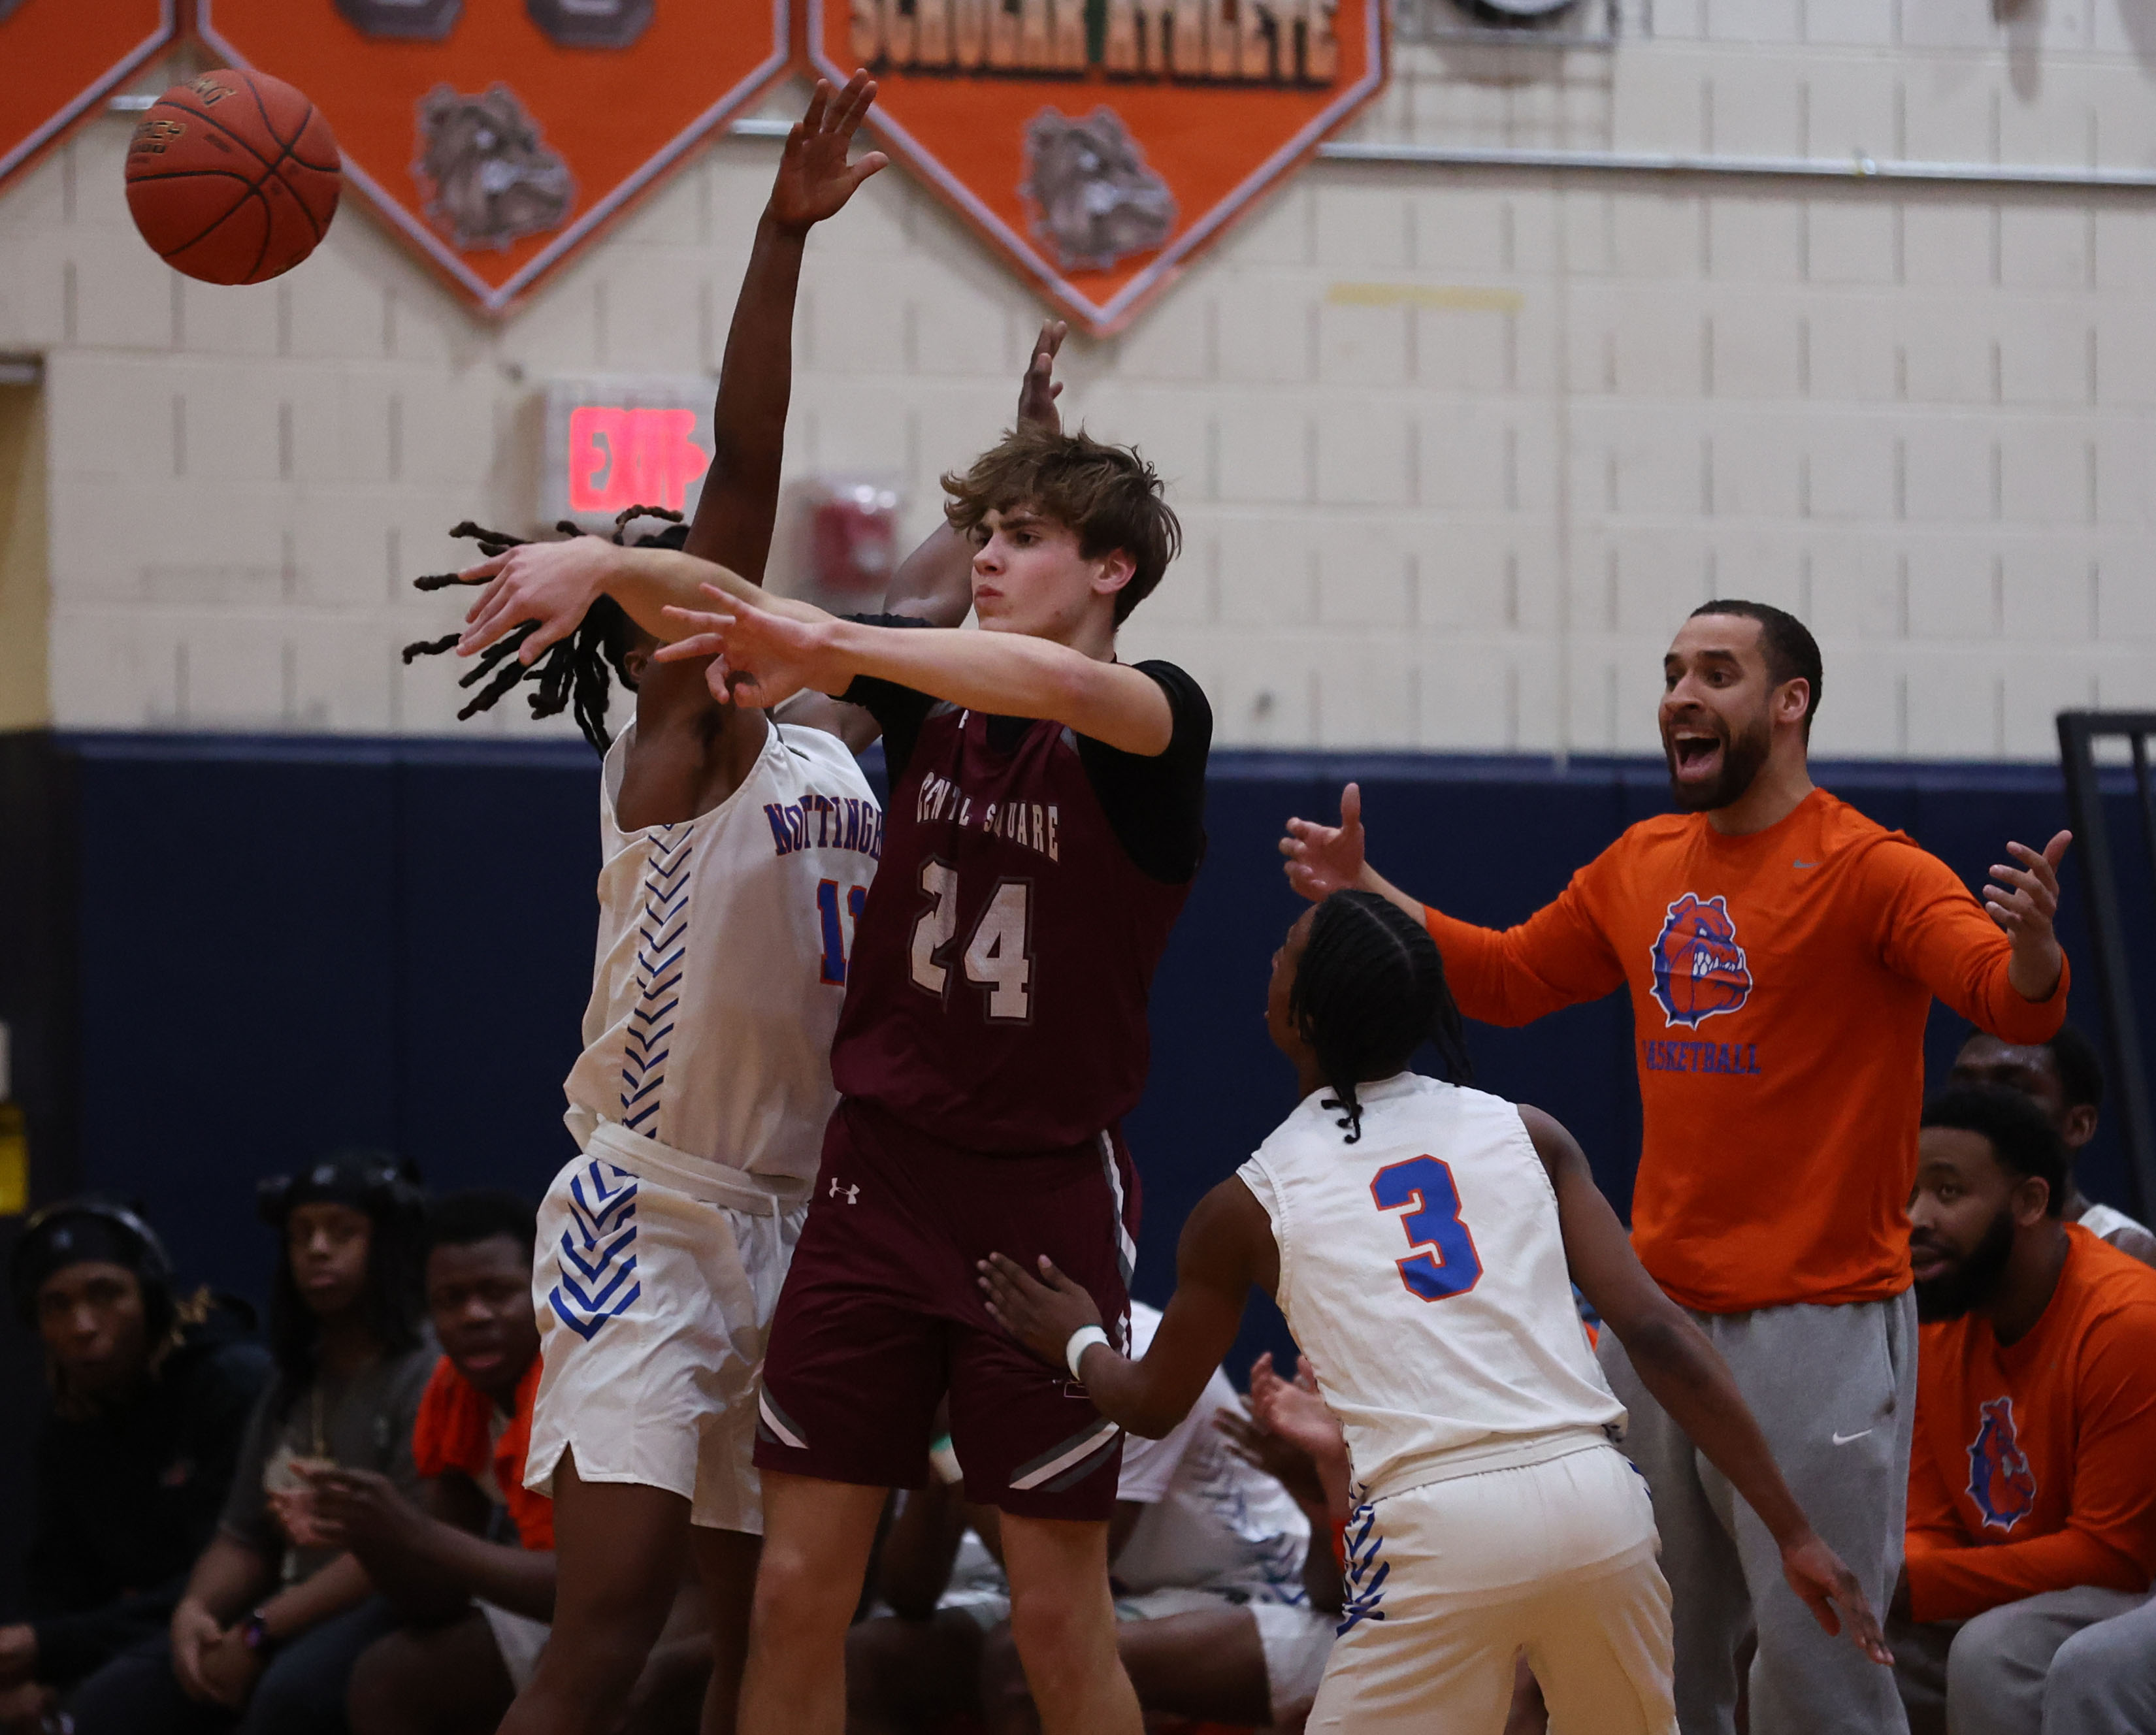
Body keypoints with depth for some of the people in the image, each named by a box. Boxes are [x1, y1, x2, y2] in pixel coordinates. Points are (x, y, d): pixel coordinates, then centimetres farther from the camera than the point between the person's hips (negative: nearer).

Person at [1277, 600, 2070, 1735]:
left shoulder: (1866, 869, -10)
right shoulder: (1643, 865, 11)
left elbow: (2014, 1003, -22)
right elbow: (1510, 977, 25)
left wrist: (2031, 949, -45)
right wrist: (1370, 896, 15)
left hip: (1816, 1325, -7)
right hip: (1659, 1316, 7)